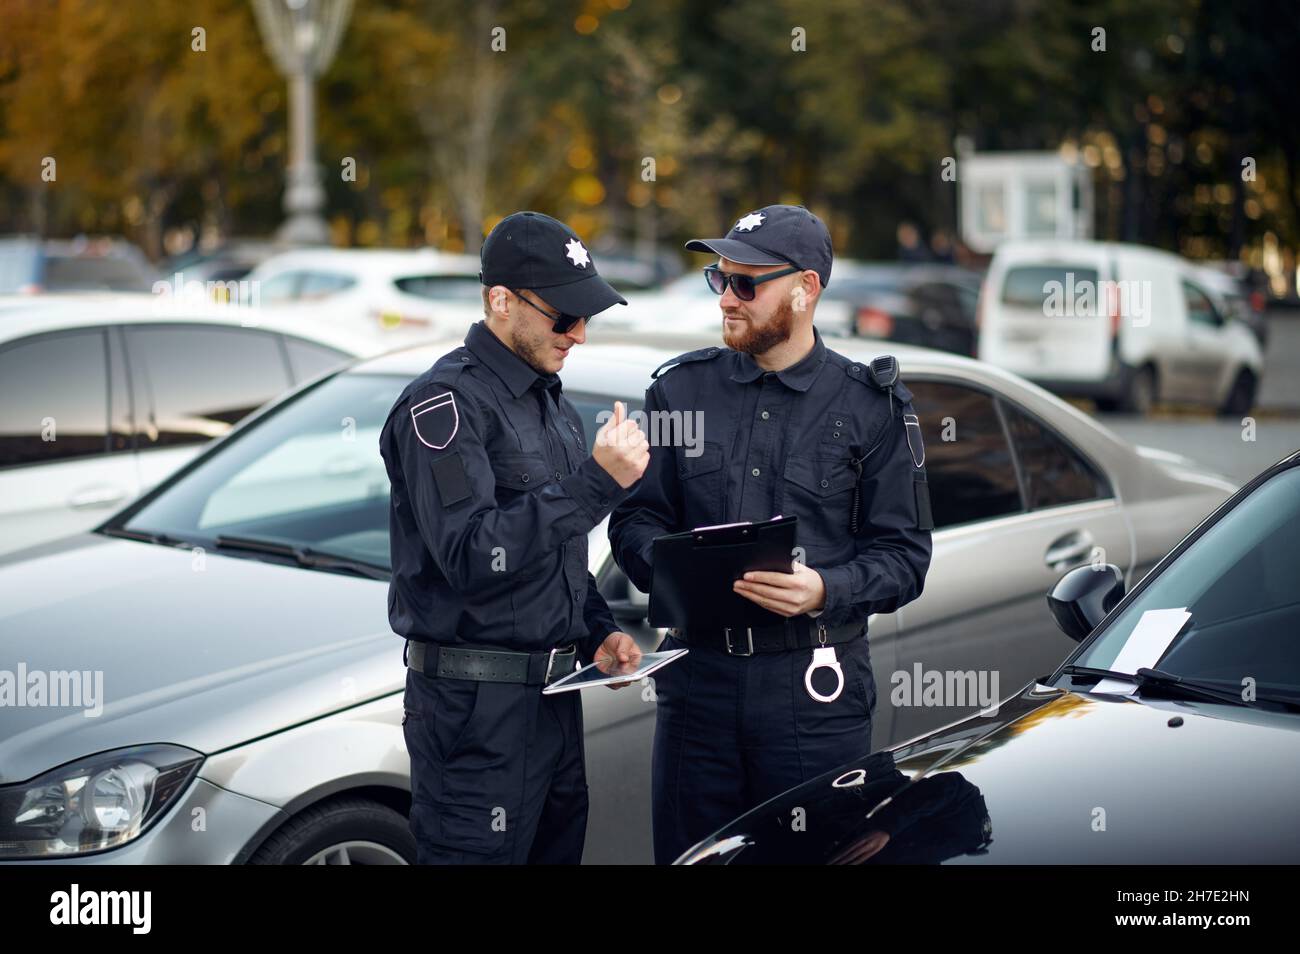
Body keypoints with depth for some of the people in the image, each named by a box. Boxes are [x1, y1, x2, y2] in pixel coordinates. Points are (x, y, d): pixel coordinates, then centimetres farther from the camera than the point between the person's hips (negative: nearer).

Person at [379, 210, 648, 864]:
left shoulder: (552, 404, 15)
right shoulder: (444, 403, -13)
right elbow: (471, 556, -25)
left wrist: (598, 633, 8)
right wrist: (596, 483, -27)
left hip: (555, 696, 9)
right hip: (475, 709, -9)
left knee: (557, 849, 15)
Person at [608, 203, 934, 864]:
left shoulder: (871, 407, 2)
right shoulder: (679, 389, 9)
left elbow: (904, 554, -1)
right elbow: (635, 518, 8)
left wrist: (826, 590, -20)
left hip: (816, 687, -2)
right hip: (697, 674, 2)